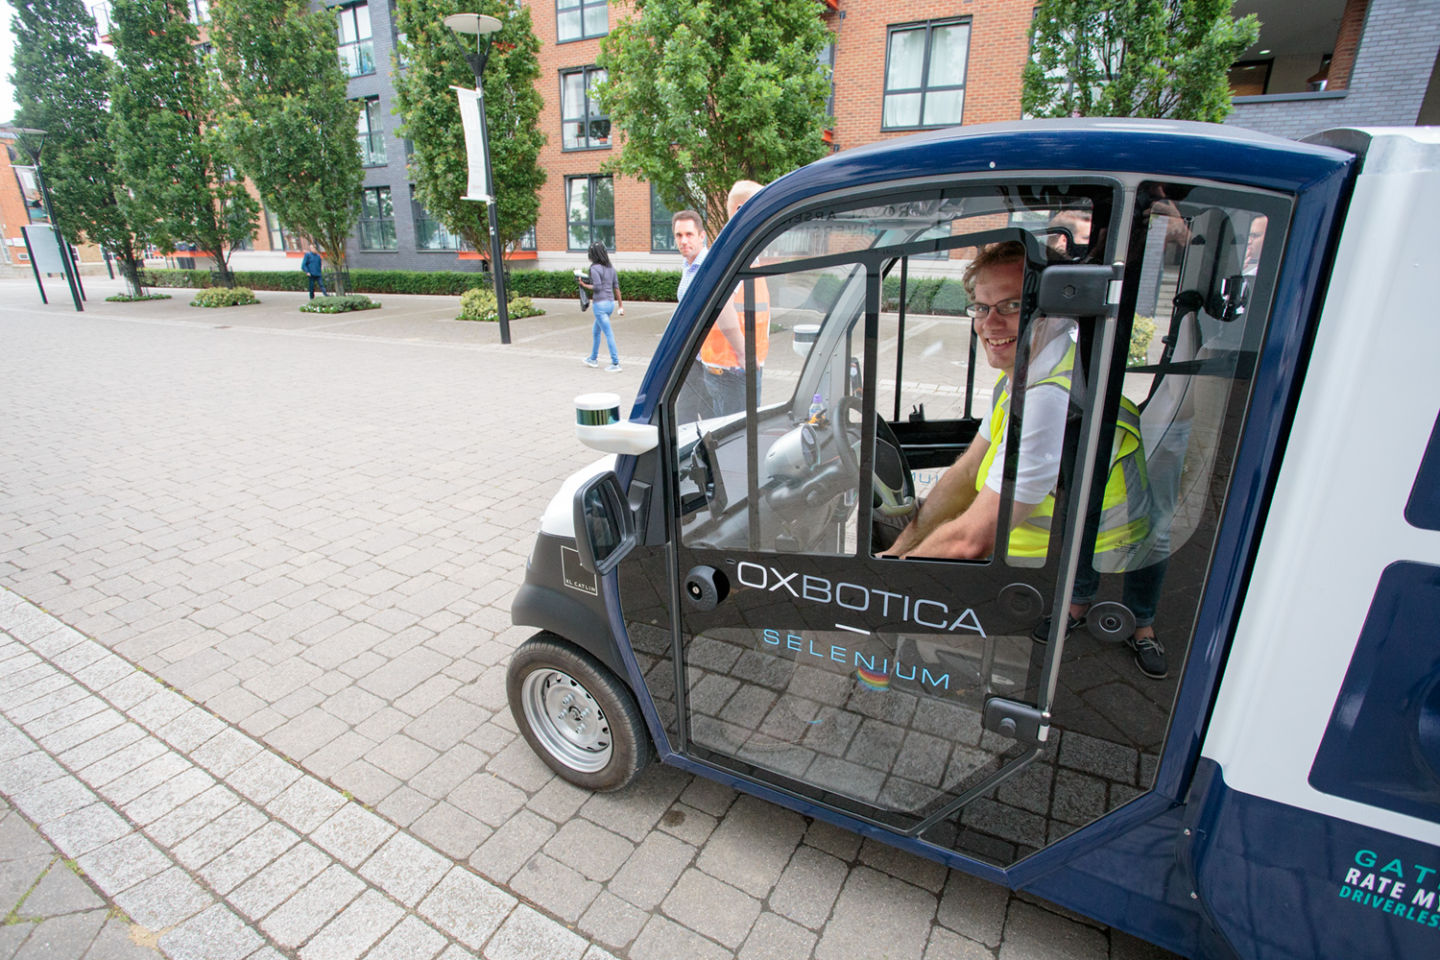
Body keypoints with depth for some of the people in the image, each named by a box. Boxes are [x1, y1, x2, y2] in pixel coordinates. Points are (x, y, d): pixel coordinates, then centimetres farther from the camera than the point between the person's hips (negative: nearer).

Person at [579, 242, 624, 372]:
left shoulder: (595, 268, -12)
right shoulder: (611, 268, 9)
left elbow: (597, 287, -20)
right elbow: (616, 288, 10)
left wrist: (584, 285, -5)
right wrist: (621, 305, 12)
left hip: (600, 304, -8)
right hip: (610, 303, 8)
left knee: (608, 333, -7)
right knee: (595, 330, 23)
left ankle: (615, 364, -7)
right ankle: (593, 359, 33)